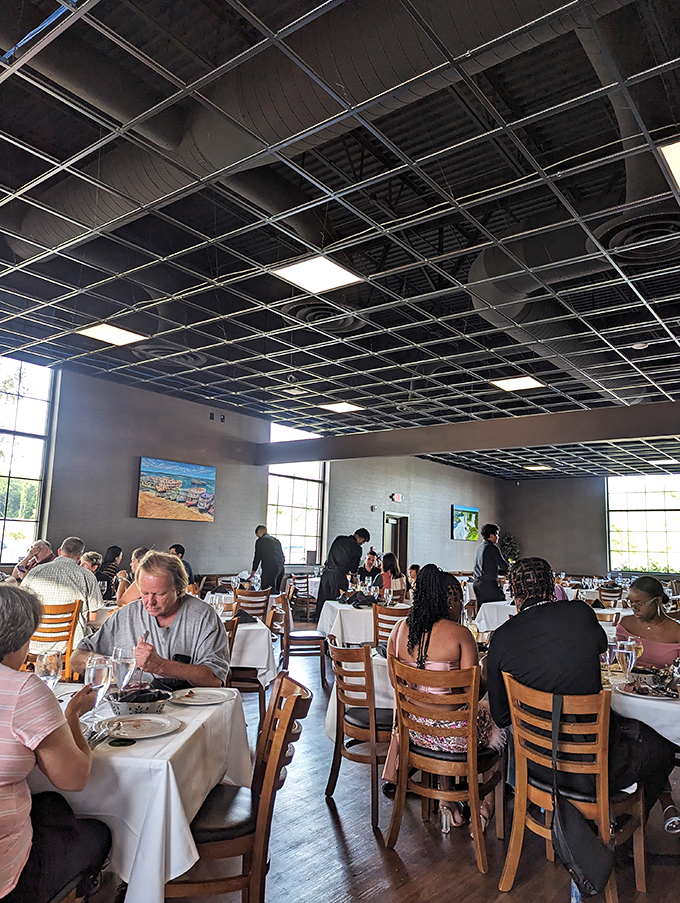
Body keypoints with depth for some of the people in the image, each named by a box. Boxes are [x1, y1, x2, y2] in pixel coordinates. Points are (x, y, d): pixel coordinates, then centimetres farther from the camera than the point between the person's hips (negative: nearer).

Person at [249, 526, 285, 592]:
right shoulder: (276, 540, 22)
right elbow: (282, 556, 21)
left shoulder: (260, 541, 4)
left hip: (269, 568, -7)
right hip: (282, 568, 7)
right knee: (276, 591, 12)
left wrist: (253, 571, 15)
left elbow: (257, 557, 6)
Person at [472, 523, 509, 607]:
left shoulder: (480, 547, 15)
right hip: (489, 584, -9)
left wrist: (508, 571, 22)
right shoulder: (492, 547, -12)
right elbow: (504, 566, -8)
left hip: (477, 583, 9)